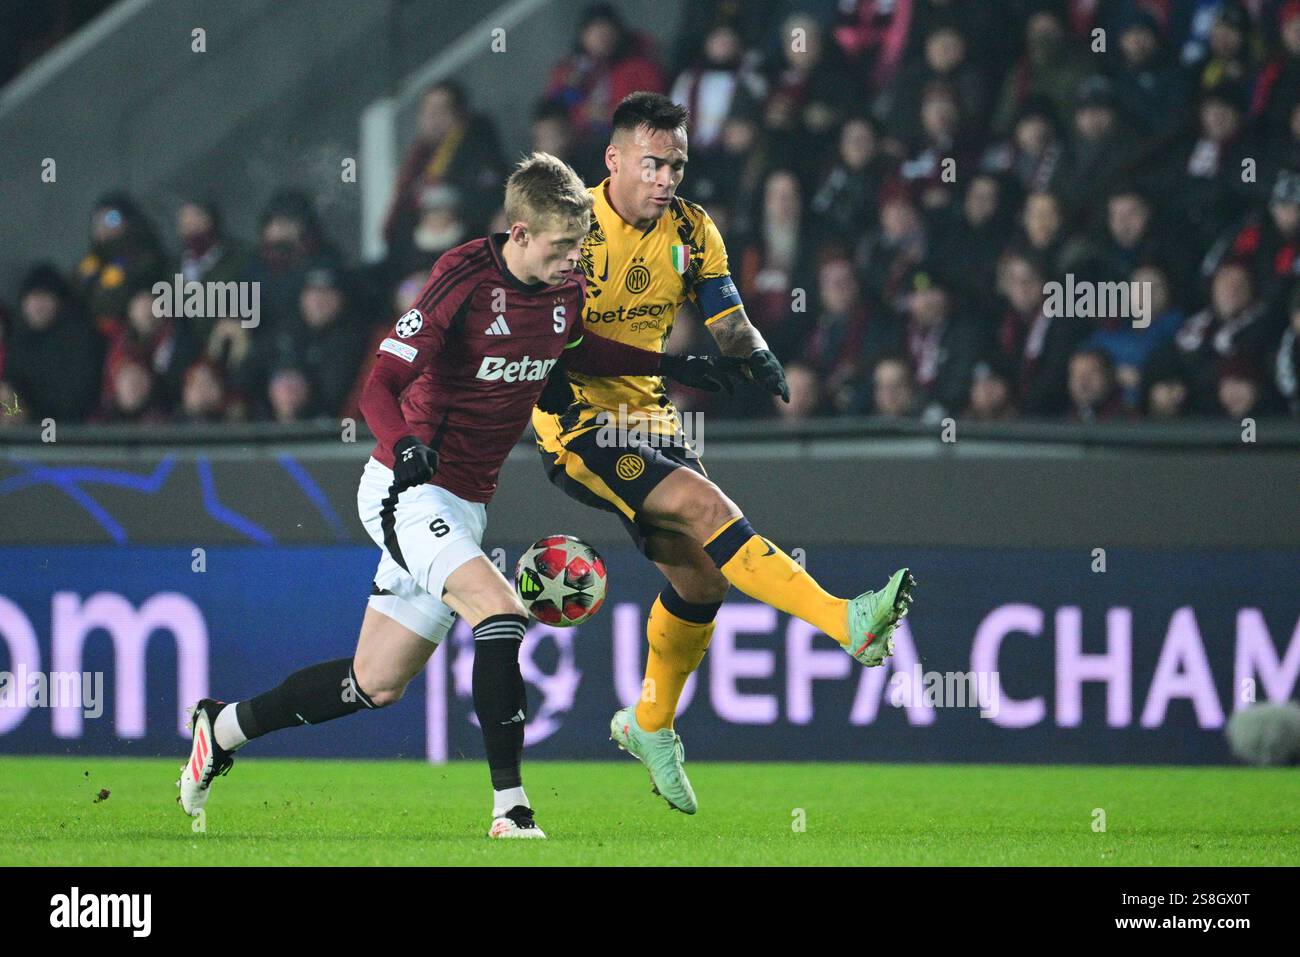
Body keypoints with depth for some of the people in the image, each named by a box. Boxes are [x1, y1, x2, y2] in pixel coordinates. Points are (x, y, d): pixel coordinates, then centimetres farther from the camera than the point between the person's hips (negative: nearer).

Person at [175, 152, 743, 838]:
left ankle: (223, 729, 29)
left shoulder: (565, 291, 3)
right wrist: (405, 446, -40)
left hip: (466, 502, 8)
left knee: (377, 685, 11)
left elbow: (576, 350, 28)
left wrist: (667, 364, 21)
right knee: (501, 611, -28)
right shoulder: (465, 278, -19)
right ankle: (509, 806, -25)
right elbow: (382, 384, -21)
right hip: (407, 491, -8)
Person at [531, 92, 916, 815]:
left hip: (650, 416, 7)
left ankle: (650, 727, 27)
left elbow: (728, 323, 2)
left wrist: (755, 356, -19)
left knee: (699, 577, 4)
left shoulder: (692, 231, 2)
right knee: (702, 504, -27)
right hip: (578, 424, -7)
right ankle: (848, 622, -37)